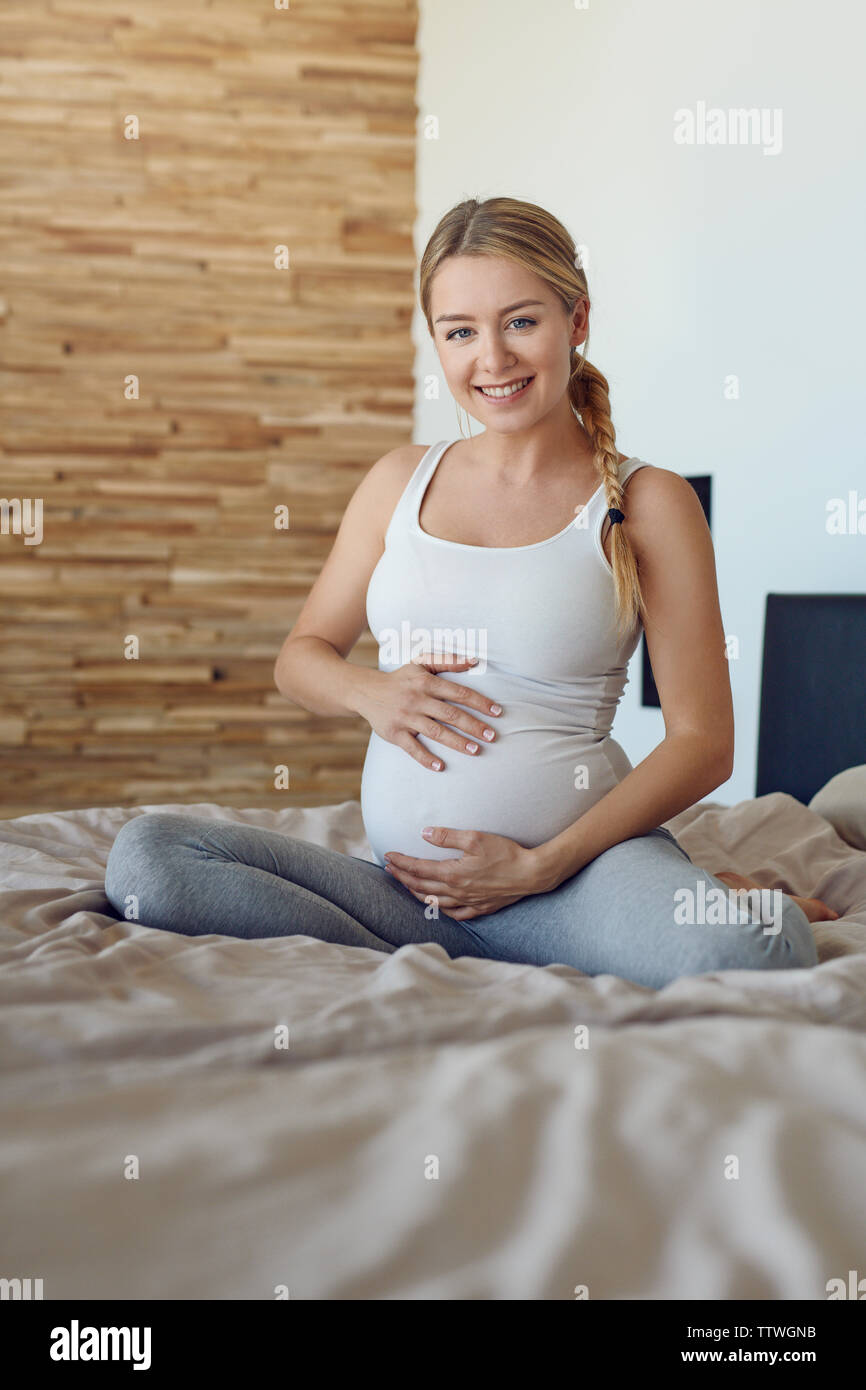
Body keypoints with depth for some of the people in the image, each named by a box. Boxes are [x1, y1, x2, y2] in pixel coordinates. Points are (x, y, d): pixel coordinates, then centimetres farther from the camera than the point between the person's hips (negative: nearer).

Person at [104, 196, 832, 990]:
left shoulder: (648, 504, 2)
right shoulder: (400, 483, 14)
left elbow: (703, 741, -1)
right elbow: (300, 656, 22)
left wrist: (541, 867, -11)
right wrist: (366, 691, -3)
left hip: (578, 860, -4)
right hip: (407, 880, 4)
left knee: (754, 950, -37)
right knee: (143, 858, -18)